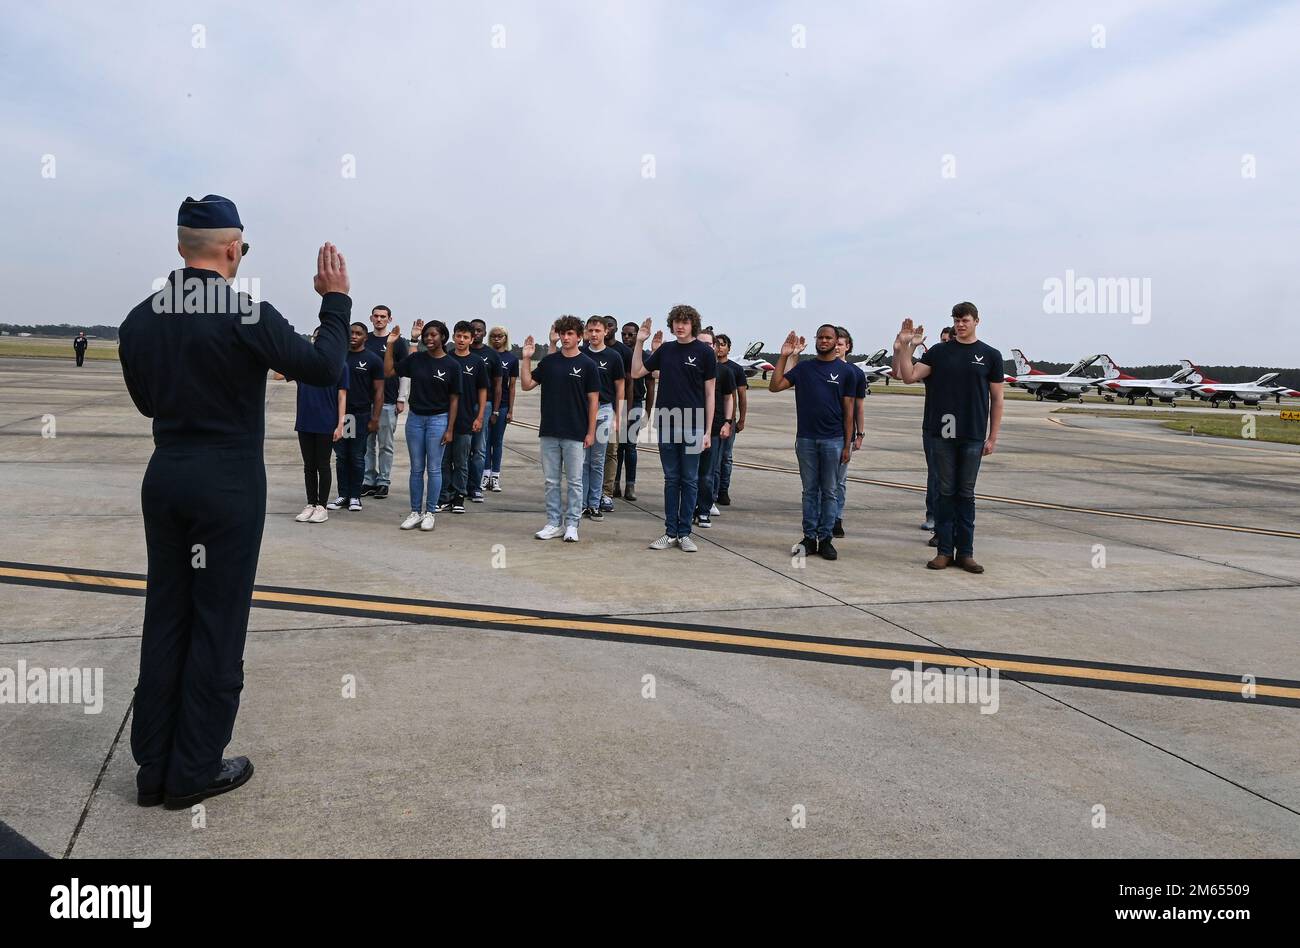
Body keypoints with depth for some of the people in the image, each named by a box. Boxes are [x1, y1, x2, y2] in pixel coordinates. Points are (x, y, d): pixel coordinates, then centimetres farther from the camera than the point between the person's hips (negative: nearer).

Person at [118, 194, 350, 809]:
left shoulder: (139, 319, 4)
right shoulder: (246, 315, -16)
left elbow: (147, 400, 16)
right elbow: (322, 367, -9)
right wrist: (336, 299, 2)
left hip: (164, 478, 6)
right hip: (228, 483, -6)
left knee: (164, 618, 13)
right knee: (217, 625, 4)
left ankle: (153, 769, 22)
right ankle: (193, 773, 14)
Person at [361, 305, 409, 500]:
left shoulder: (398, 342, 2)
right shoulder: (364, 340, 10)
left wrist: (401, 399, -6)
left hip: (388, 402, -3)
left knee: (385, 445, 2)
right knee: (368, 444, 7)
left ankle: (383, 483, 8)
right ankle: (368, 482, 14)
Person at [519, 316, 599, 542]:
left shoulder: (587, 364, -3)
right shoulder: (549, 361, 7)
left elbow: (593, 400, -3)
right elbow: (527, 385, 8)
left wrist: (591, 432, -7)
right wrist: (526, 358, -2)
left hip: (575, 434, -4)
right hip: (549, 432, 4)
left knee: (574, 481, 4)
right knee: (551, 480, 9)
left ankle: (571, 524, 12)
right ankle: (554, 523, 18)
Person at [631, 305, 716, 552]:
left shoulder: (704, 352, -1)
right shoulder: (665, 349, 10)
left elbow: (709, 393, -2)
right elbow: (636, 372, 13)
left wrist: (707, 431, -7)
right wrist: (639, 342, 3)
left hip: (692, 426, -3)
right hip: (667, 424, 3)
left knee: (689, 480, 4)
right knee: (671, 479, 9)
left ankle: (684, 533, 11)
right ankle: (670, 532, 14)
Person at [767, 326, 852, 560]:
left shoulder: (844, 371, 3)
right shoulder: (803, 367, 8)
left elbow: (848, 409, 1)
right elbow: (775, 386, 0)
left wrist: (847, 445, -4)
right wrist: (784, 356, -6)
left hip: (833, 440, -2)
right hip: (806, 438, 2)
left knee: (830, 492, 4)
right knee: (810, 490, 7)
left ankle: (825, 539, 9)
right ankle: (809, 538, 12)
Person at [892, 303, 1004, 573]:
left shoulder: (990, 355, 4)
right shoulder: (939, 352, 6)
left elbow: (996, 399, 5)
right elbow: (909, 376, 0)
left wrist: (993, 437, 1)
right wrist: (905, 347, -12)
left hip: (973, 436, 0)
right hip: (942, 434, 1)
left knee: (966, 494, 6)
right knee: (946, 492, 5)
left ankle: (965, 552, 13)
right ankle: (944, 550, 11)